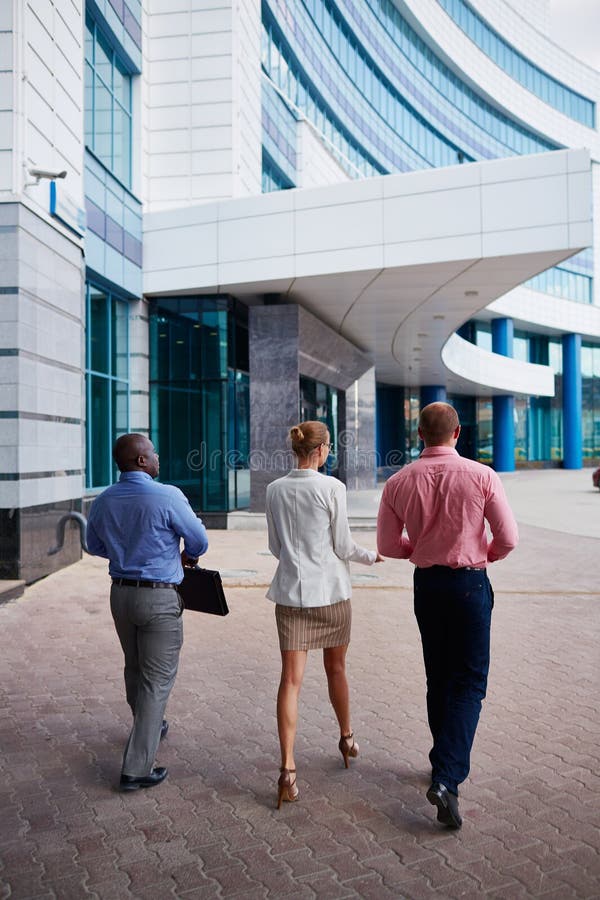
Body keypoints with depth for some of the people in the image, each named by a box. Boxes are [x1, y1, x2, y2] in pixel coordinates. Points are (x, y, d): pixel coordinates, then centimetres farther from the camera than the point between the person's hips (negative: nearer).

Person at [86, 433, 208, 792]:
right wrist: (188, 556, 16)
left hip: (121, 592, 7)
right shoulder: (168, 497, -18)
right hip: (159, 597, -6)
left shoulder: (103, 501, 0)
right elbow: (199, 540, -6)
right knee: (157, 680, 3)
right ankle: (137, 768, 7)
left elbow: (95, 546, 16)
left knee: (135, 668, 24)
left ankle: (149, 728, 47)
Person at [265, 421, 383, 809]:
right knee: (336, 668, 18)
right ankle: (347, 738, 40)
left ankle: (288, 769, -1)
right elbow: (343, 546, -7)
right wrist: (372, 556, 12)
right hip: (331, 590, -2)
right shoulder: (332, 488, -11)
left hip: (291, 592, 2)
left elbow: (275, 546, 9)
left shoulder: (275, 489, 1)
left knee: (291, 679, 2)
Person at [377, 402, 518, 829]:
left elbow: (388, 545, 1)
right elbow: (508, 539, -8)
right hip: (470, 583, -3)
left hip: (426, 583, 4)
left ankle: (446, 763, 32)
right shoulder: (482, 476, -12)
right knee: (469, 683, 3)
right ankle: (447, 778, -8)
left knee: (438, 678, 18)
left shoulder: (398, 482, -4)